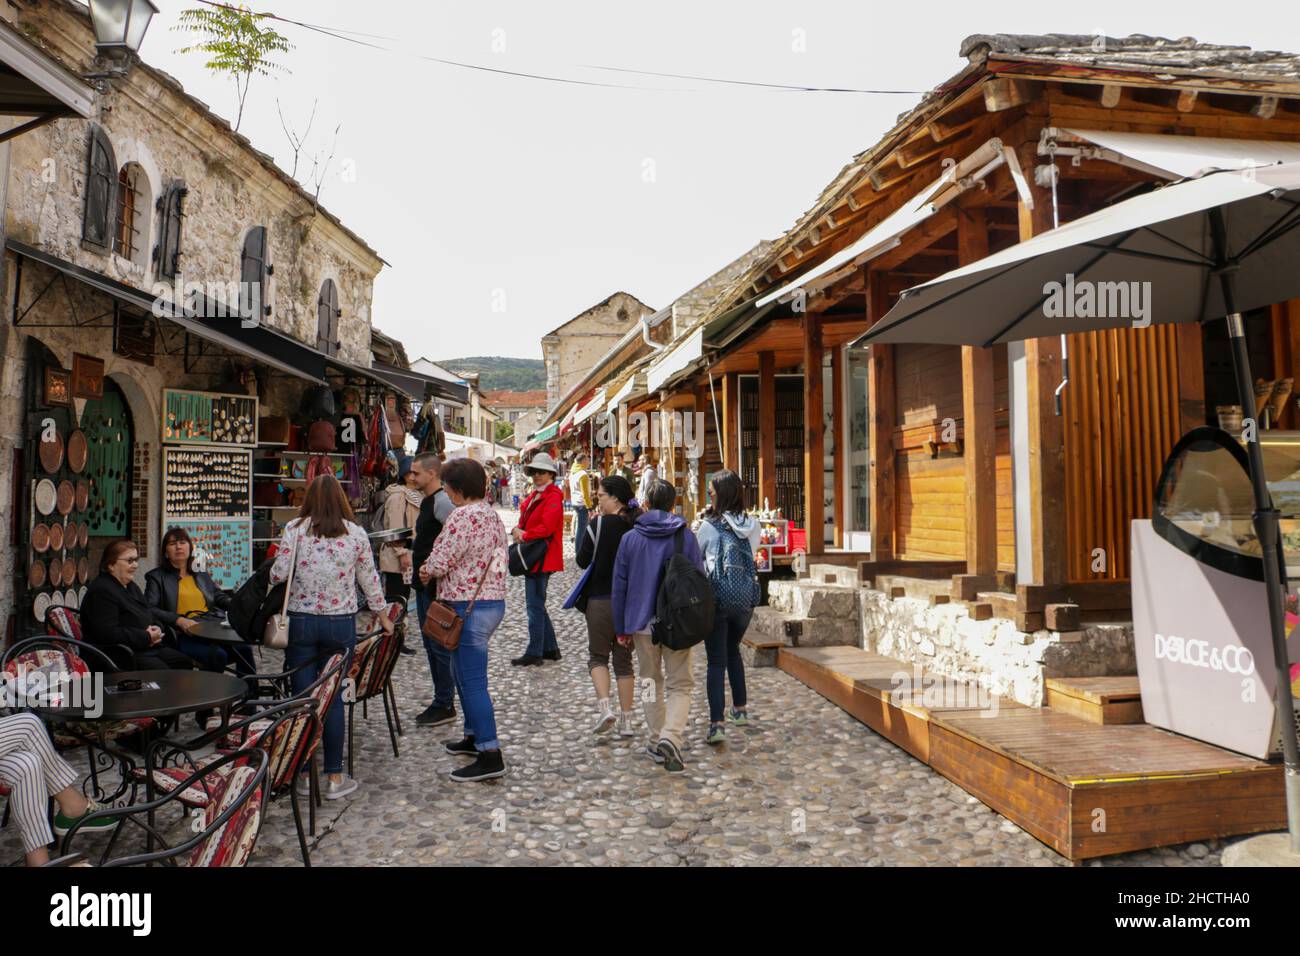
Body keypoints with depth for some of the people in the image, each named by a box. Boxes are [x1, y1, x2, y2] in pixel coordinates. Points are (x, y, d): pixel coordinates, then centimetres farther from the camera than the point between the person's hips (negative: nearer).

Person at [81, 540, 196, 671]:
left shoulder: (132, 587, 18)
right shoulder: (101, 591, -14)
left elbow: (150, 615, 25)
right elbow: (107, 633, -23)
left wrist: (156, 629, 0)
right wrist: (146, 637, -19)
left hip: (149, 649, 9)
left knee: (186, 662, -6)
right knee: (162, 671, -28)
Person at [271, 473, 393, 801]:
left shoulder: (294, 529, -4)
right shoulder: (356, 533, 0)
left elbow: (278, 574, -6)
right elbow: (369, 578, 7)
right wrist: (382, 615, 20)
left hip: (301, 621, -1)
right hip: (341, 623, 1)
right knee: (333, 698, 7)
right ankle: (334, 777, 11)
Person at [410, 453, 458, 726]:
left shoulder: (442, 501, -15)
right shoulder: (427, 501, 16)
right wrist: (414, 555, 13)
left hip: (437, 586, -11)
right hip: (425, 584, 11)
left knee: (440, 645, -3)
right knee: (431, 645, 16)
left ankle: (445, 705, 5)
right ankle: (440, 701, 25)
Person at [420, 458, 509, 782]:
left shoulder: (463, 516, -18)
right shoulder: (492, 513, 12)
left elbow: (439, 562, -19)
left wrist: (426, 569, 4)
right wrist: (434, 570, 11)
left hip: (469, 607, -10)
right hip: (493, 600, 10)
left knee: (472, 680, -6)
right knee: (464, 671, 23)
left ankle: (490, 755, -4)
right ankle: (474, 736, 34)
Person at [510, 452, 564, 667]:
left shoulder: (553, 496, -13)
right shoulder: (534, 496, 15)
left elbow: (546, 528, -23)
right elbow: (524, 520, 19)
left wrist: (524, 535, -11)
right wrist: (518, 531, -2)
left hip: (542, 558, -10)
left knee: (535, 605, -4)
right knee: (537, 604, 15)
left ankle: (534, 653, 4)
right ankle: (550, 649, 25)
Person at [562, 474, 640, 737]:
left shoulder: (599, 524, -12)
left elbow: (582, 560, -4)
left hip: (601, 600, -4)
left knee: (597, 655, 12)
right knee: (624, 659, 14)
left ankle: (604, 707, -8)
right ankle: (626, 720, 15)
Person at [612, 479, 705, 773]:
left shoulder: (630, 539, 0)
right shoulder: (686, 537, -4)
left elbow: (619, 587, 3)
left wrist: (621, 628, 11)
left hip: (642, 623, 1)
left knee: (651, 683, 18)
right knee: (679, 685, 7)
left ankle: (657, 742, 24)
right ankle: (670, 738, -13)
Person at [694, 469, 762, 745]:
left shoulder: (709, 527, -8)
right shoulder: (752, 526, 2)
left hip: (717, 598, -4)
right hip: (746, 598, 5)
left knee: (716, 660, -2)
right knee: (733, 651, 25)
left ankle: (717, 723, -9)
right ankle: (740, 709, 34)